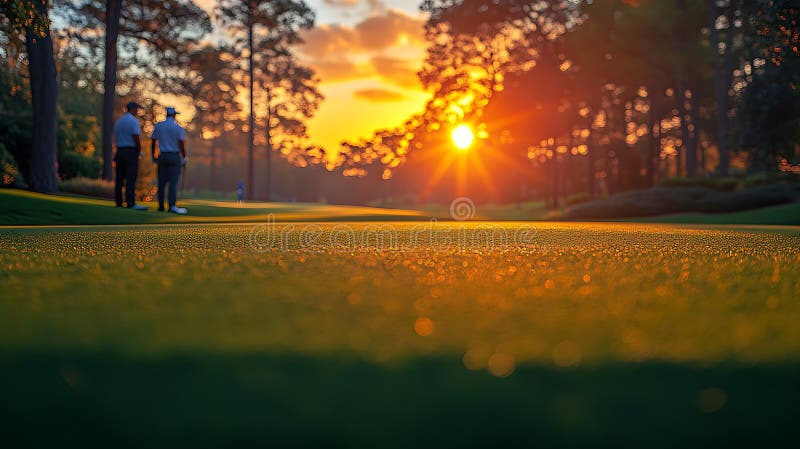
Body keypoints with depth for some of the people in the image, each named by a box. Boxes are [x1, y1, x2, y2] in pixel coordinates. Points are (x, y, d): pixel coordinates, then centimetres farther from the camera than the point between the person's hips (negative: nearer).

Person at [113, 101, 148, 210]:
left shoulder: (118, 121, 16)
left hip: (119, 151, 8)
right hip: (131, 152, -8)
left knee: (119, 178, 8)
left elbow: (116, 139, 16)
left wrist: (120, 149, 17)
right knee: (131, 179, -10)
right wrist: (140, 151, -3)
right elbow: (136, 138, -15)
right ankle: (131, 203, -15)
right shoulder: (133, 121, -9)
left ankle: (118, 202, 9)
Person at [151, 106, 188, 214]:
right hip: (174, 156, -3)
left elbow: (153, 141, 8)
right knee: (173, 182, -7)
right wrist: (184, 158, -1)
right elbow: (181, 144, -9)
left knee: (161, 182, 7)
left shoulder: (158, 126, 5)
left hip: (162, 156, 3)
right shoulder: (178, 128, -4)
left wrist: (153, 156, 16)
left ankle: (161, 206, 7)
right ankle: (172, 205, -17)